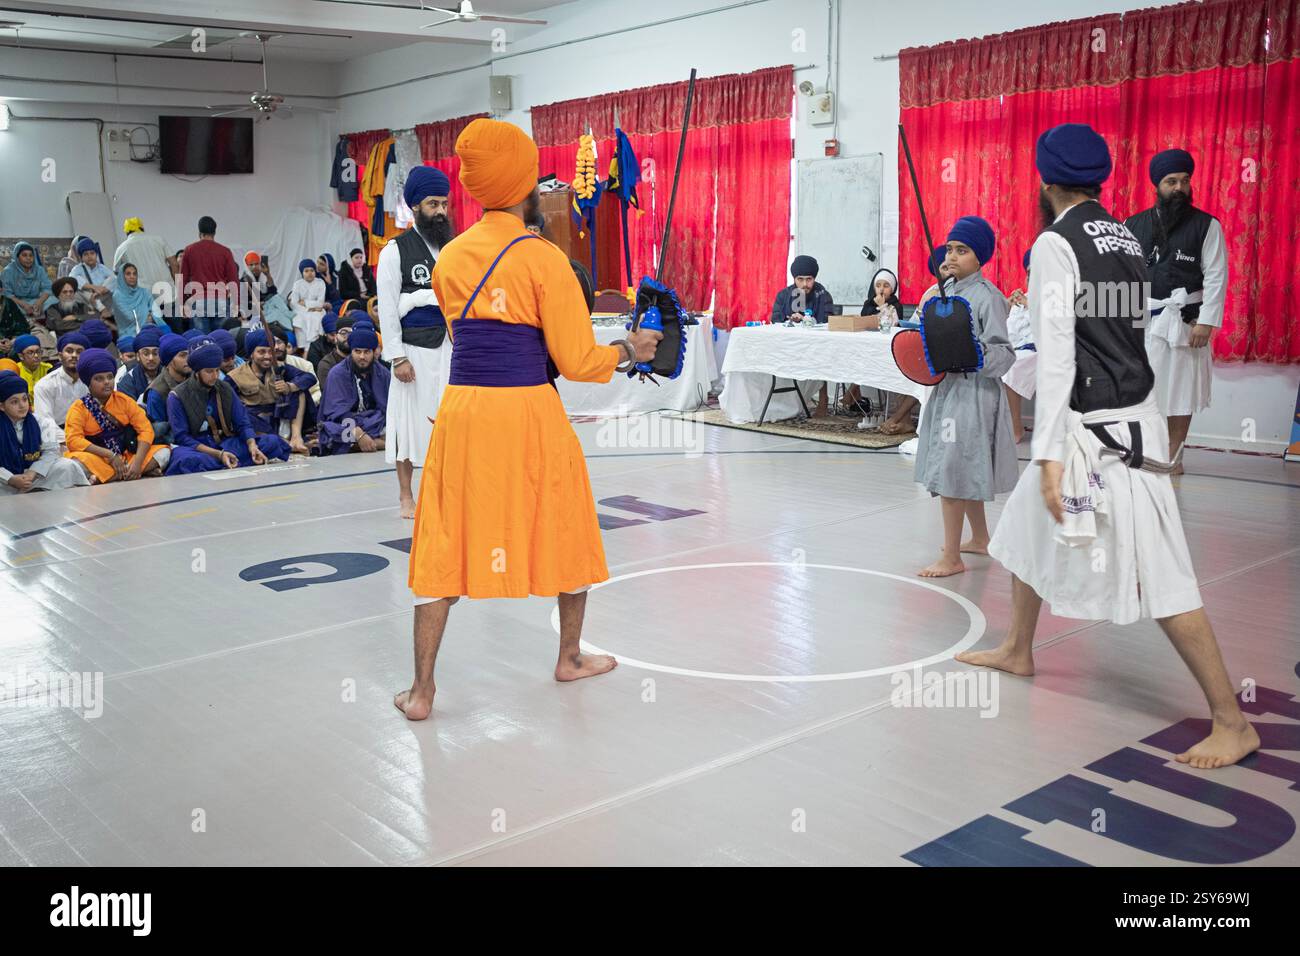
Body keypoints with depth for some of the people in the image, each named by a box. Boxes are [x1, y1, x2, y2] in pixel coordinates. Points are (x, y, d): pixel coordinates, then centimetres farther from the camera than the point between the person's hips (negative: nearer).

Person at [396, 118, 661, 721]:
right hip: (530, 412, -3)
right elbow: (576, 362, -7)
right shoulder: (543, 259, -9)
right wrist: (630, 350, 10)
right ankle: (571, 657, 34)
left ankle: (421, 690, 11)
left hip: (462, 410, 4)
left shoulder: (449, 257, 6)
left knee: (445, 544, 10)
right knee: (568, 530, 18)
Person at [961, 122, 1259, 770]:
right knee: (1028, 528, 23)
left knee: (1158, 580, -6)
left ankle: (1232, 723, 2)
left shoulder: (1055, 244, -14)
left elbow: (1057, 353, -20)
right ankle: (1018, 651, 40)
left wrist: (1049, 454, -21)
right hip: (1125, 416, 10)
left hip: (1101, 431, -10)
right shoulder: (1126, 240, 11)